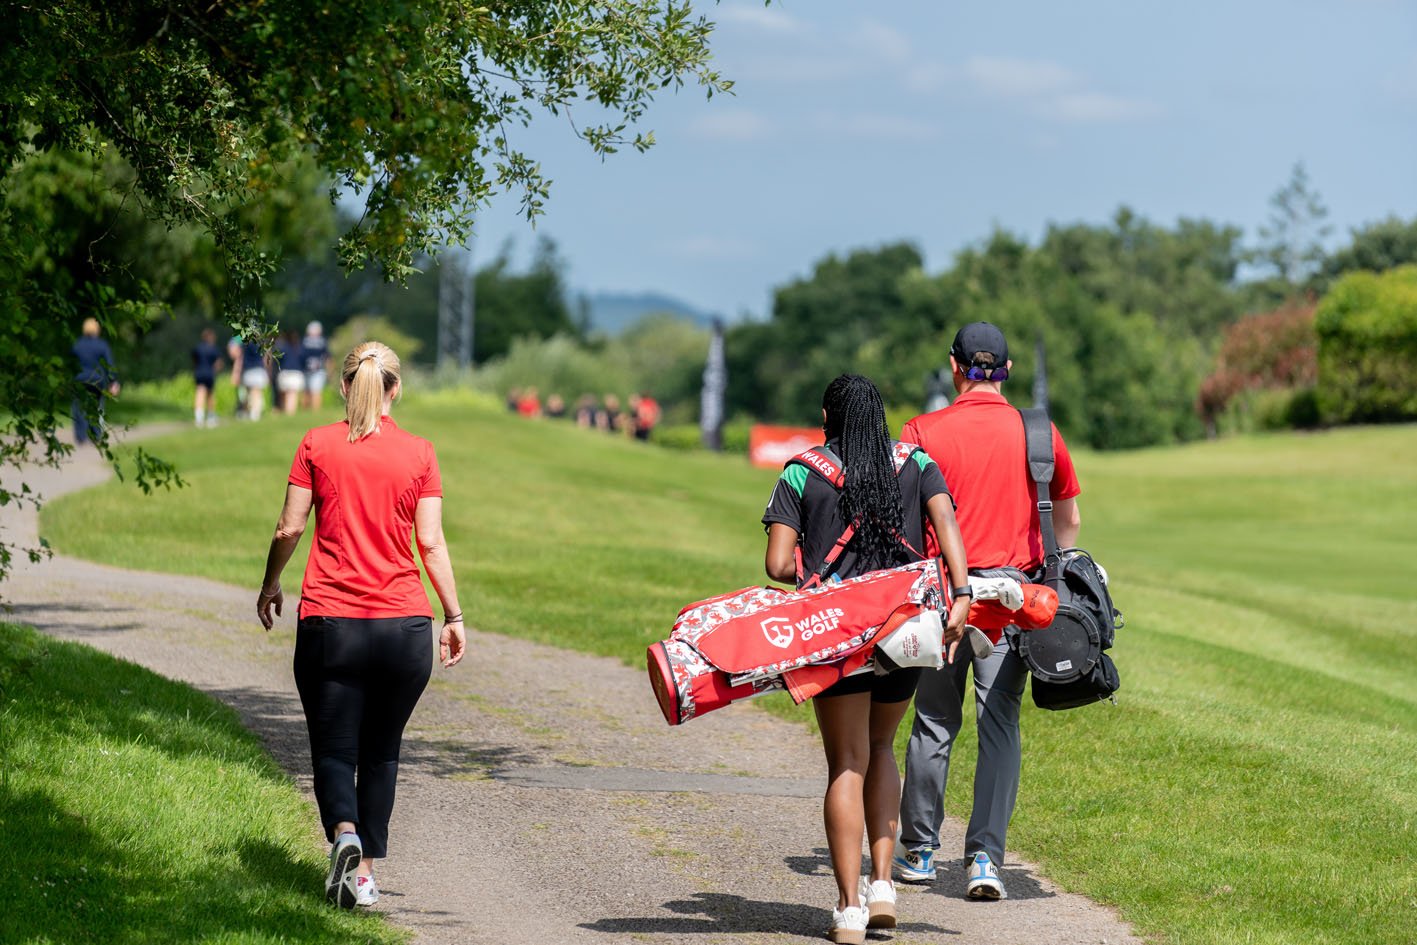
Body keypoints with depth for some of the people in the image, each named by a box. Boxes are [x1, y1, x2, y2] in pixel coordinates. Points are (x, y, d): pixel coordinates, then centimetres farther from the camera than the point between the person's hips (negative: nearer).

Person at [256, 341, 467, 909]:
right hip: (403, 624, 1)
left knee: (334, 750, 4)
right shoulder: (418, 453, 2)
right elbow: (431, 542, 0)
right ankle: (367, 872, 12)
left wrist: (270, 586, 19)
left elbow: (289, 528, 2)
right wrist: (454, 616, 7)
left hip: (329, 622, -1)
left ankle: (344, 832, -24)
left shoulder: (317, 446, 1)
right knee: (381, 754, 14)